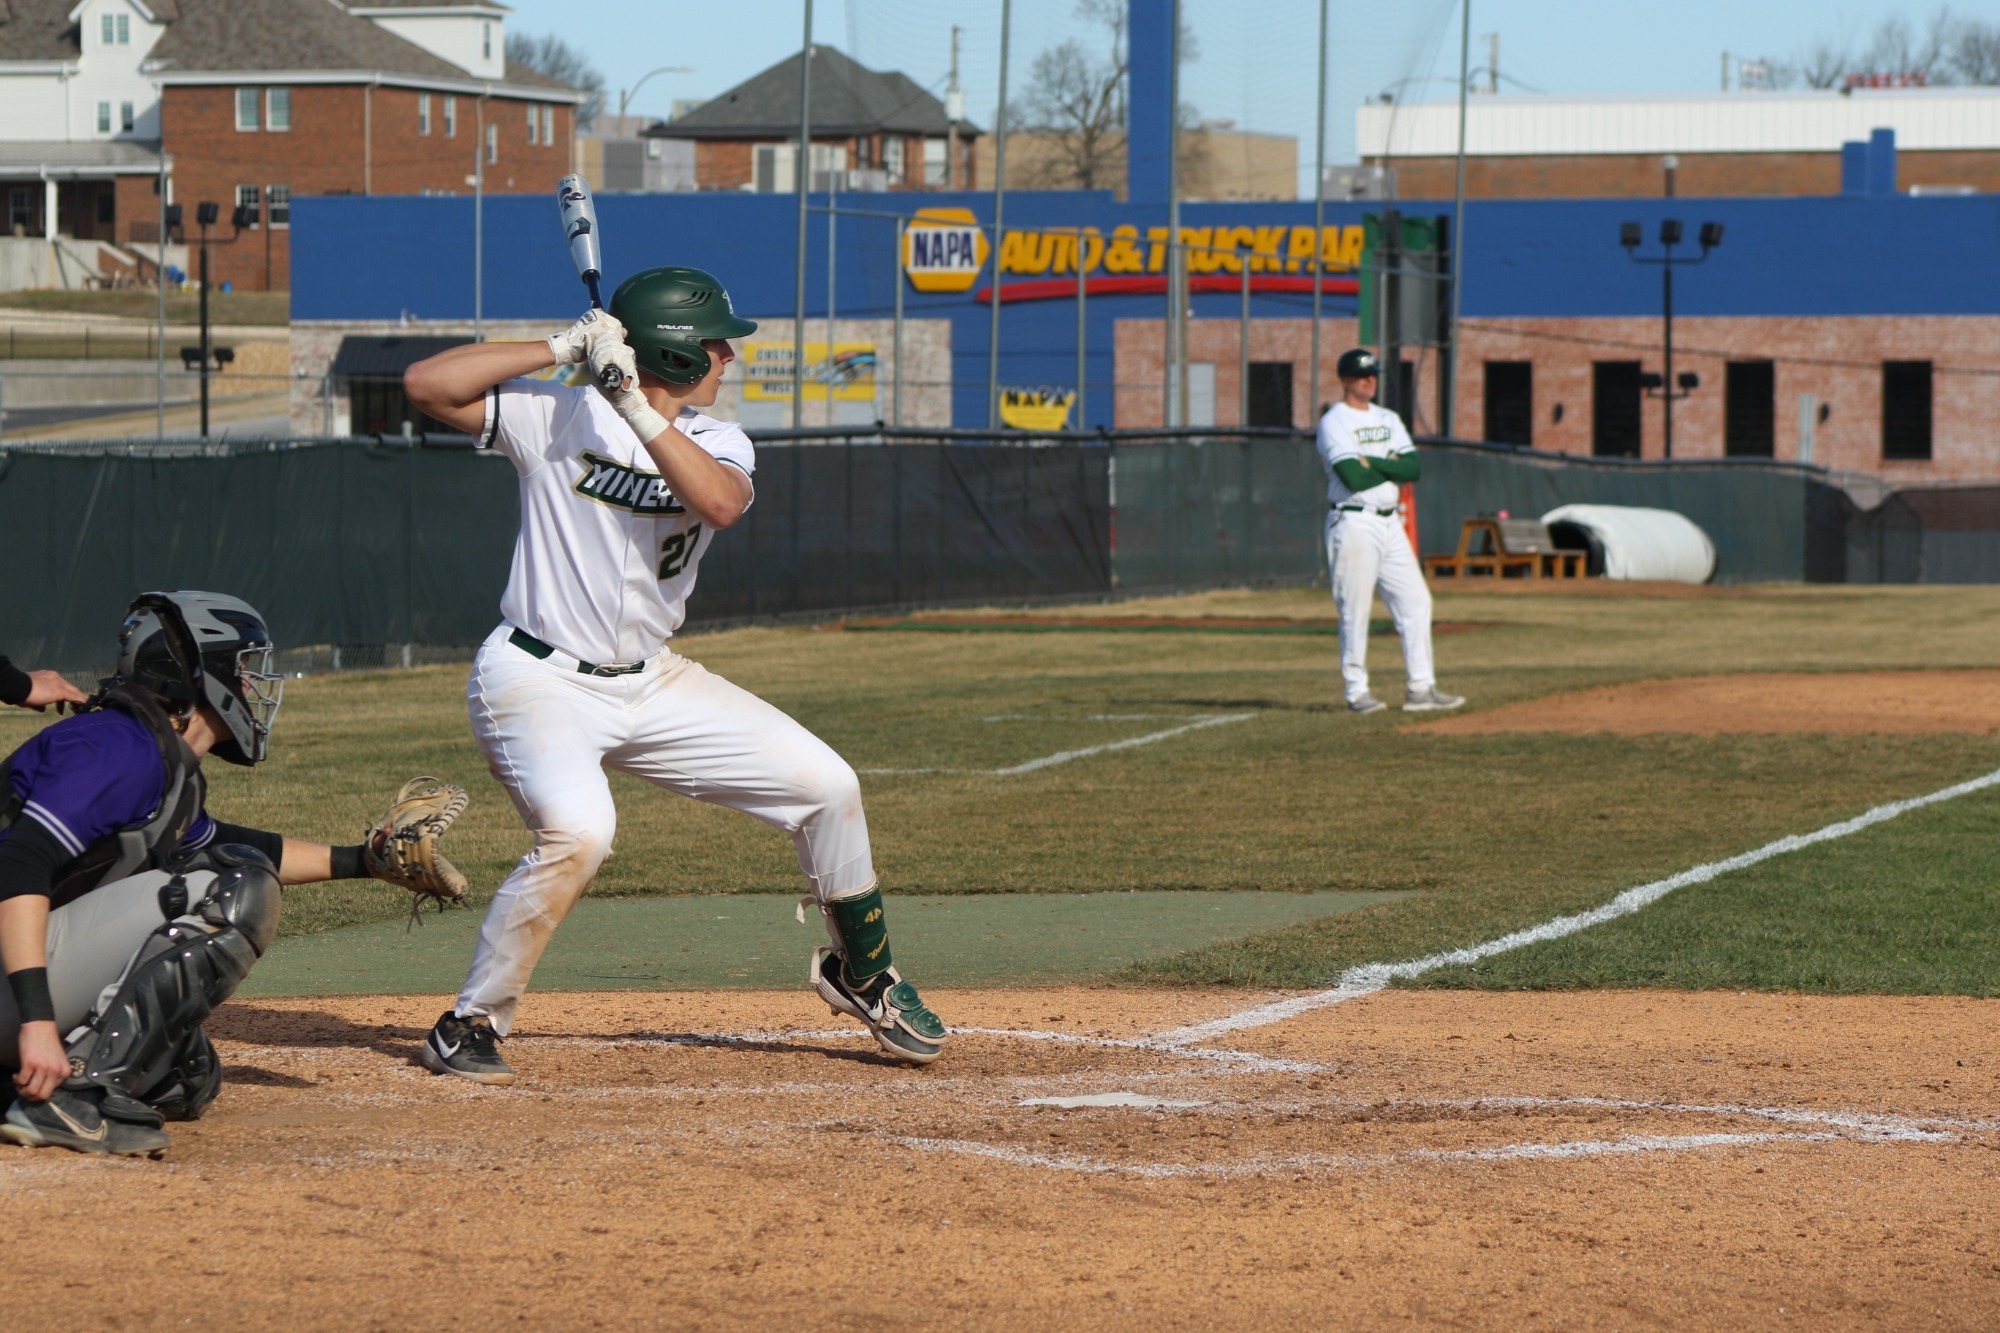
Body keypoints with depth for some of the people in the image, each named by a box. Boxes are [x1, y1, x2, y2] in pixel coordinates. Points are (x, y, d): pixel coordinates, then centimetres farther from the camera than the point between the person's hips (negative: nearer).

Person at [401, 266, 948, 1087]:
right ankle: (470, 1027, -16)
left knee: (824, 784, 3)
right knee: (578, 830, -33)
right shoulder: (558, 414, -8)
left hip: (648, 681, 6)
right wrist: (561, 348, -20)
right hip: (538, 680, -6)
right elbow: (427, 385, -18)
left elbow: (720, 503, -21)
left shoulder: (717, 443, 3)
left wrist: (636, 407, -28)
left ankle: (862, 975, 26)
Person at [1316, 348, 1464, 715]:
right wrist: (1393, 465, -5)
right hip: (1354, 523, -7)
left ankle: (1420, 688, 5)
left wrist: (1372, 462, -12)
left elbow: (1414, 467, 2)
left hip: (1390, 523, 7)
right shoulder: (1334, 423, -7)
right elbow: (1353, 478, -19)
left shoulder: (1388, 420, 16)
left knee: (1415, 600, 3)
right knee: (1355, 609, -5)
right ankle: (1357, 691, 2)